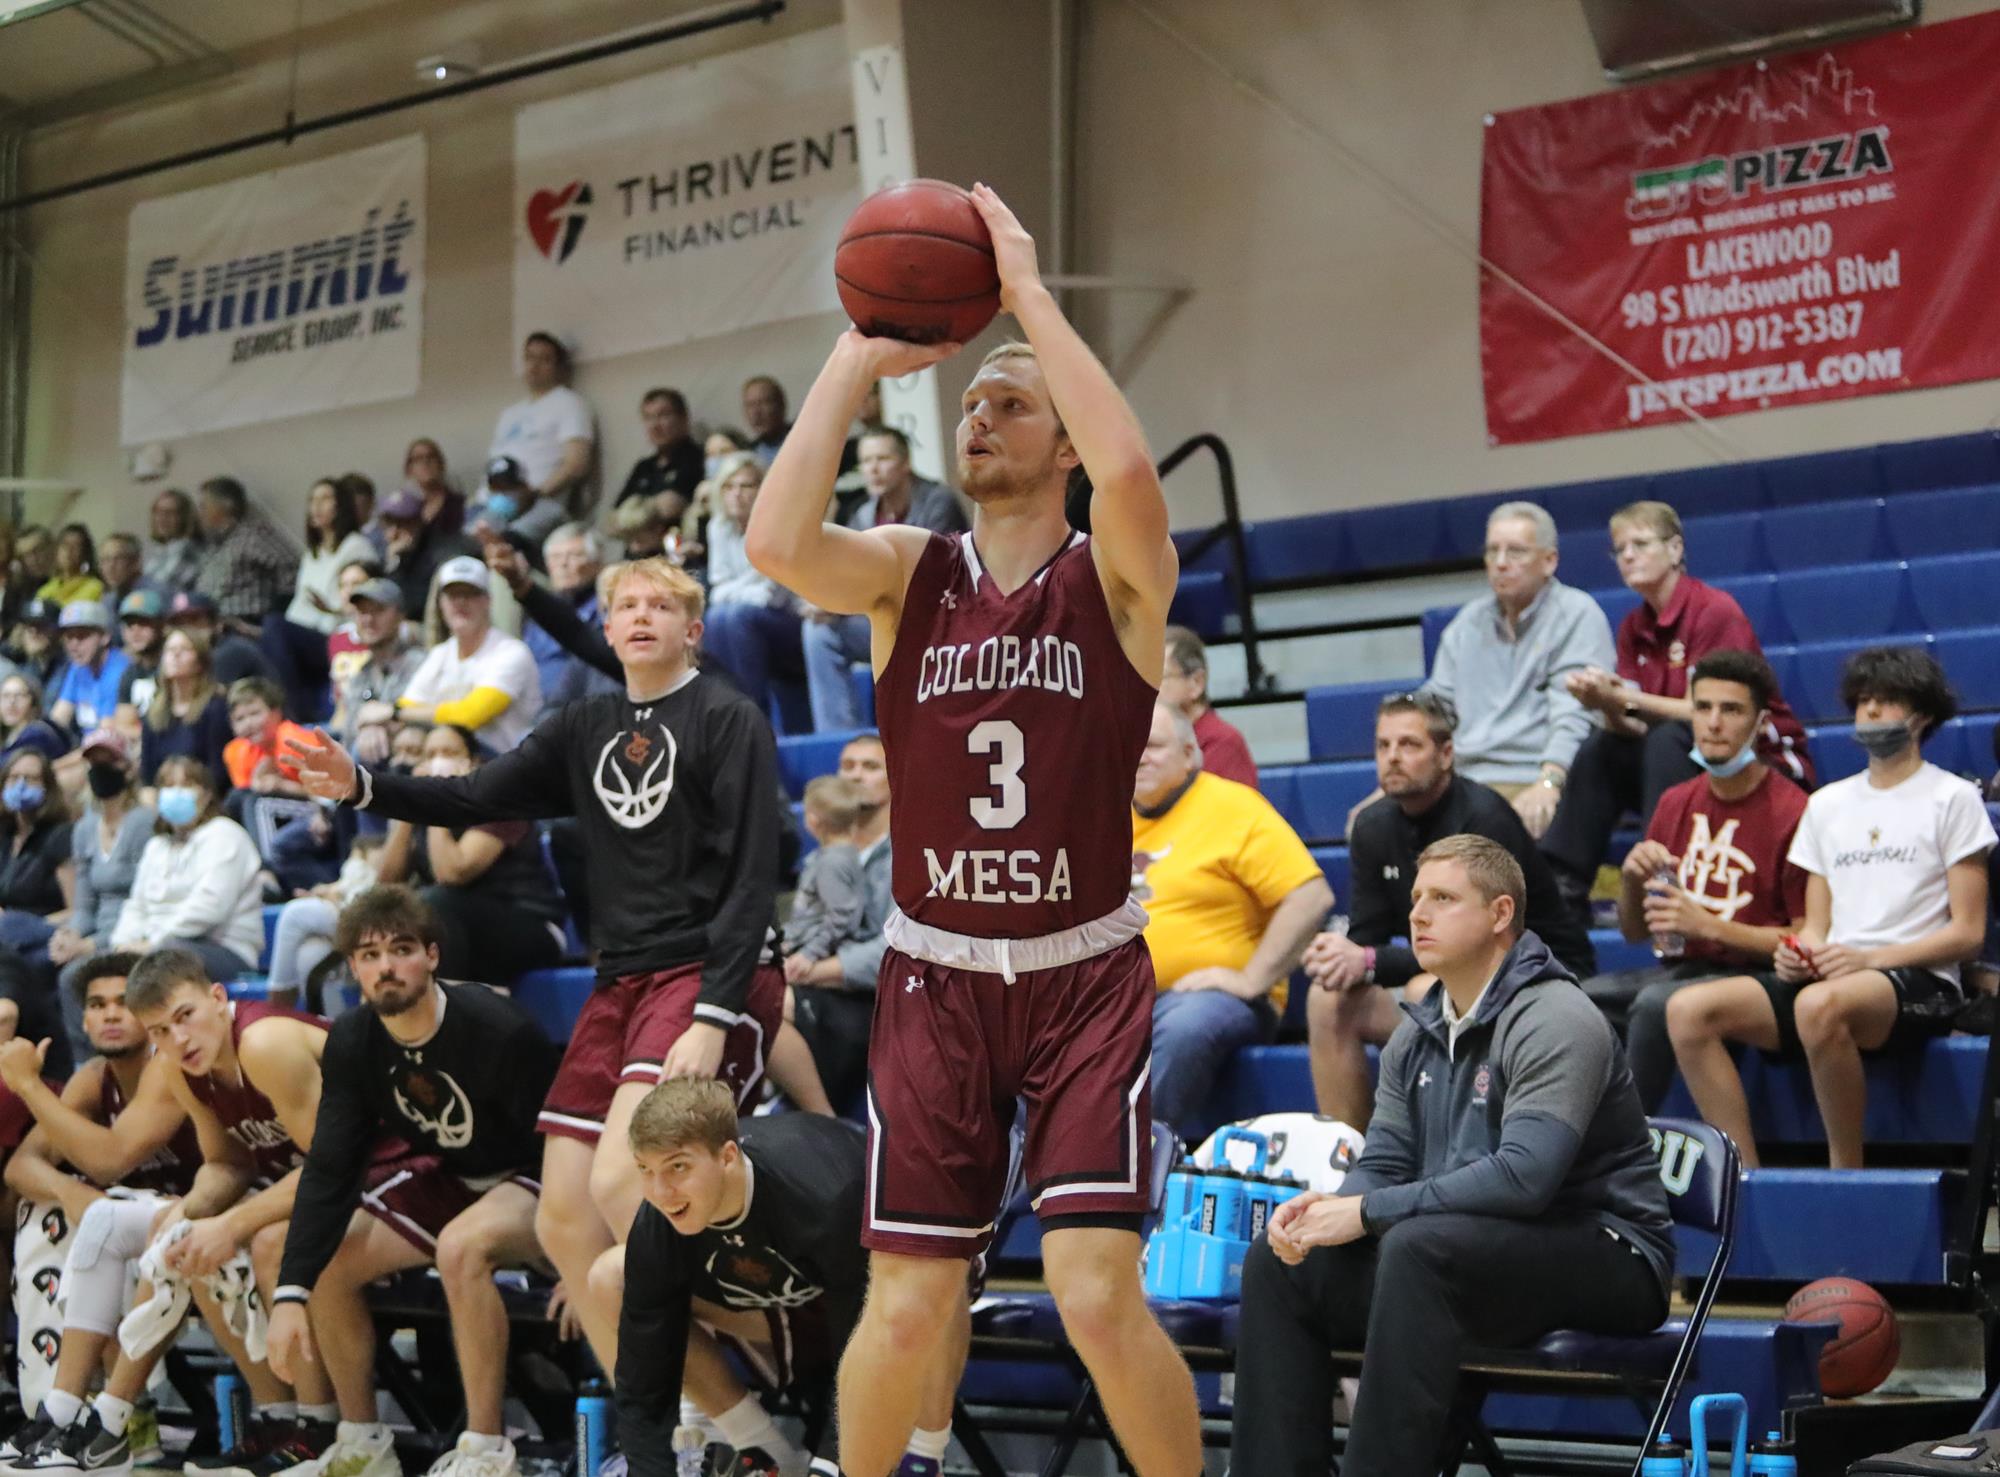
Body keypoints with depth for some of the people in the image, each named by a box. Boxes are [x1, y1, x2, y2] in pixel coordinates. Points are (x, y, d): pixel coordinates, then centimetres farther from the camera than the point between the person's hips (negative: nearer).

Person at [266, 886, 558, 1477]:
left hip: (533, 1186, -7)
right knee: (325, 1261, -8)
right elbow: (328, 1170, -11)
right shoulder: (352, 1043, -9)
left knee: (460, 1245, -37)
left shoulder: (501, 1030, -27)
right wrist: (291, 1293, -21)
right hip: (448, 1179, 7)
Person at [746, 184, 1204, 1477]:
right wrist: (861, 357, -14)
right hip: (934, 978, 2)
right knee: (905, 1311, 1)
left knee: (1101, 1297, -12)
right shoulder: (909, 571, 2)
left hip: (1085, 976, -2)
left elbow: (1130, 472, -28)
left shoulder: (1114, 579, -5)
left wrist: (1029, 291, -21)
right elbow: (777, 542, -19)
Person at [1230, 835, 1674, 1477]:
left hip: (1606, 1258, -8)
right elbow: (1383, 1165, 11)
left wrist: (1368, 1212, -25)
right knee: (1279, 1263, -2)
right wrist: (1322, 1208, -14)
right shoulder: (1419, 1036, 11)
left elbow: (1523, 1176, -28)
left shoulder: (1554, 1021, -16)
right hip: (1480, 1251, 9)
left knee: (1420, 1244, -34)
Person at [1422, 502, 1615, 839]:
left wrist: (1549, 782, -27)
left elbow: (1574, 714, -11)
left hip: (1533, 787, -5)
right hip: (1464, 783, 5)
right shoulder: (1469, 620, 21)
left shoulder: (1578, 615, 2)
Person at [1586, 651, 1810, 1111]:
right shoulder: (1676, 803, 14)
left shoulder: (1791, 812, -8)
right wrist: (1632, 879, -3)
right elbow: (1635, 932, 19)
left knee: (1656, 1002, -35)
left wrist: (1708, 925, -17)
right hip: (1677, 969, 6)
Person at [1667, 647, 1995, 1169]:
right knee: (1688, 1010, -19)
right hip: (1829, 978, 6)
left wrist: (1869, 958, -13)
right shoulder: (1827, 803, 23)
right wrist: (1798, 955, -4)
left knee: (1819, 1004, -40)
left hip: (1919, 983, -6)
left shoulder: (1952, 798, 5)